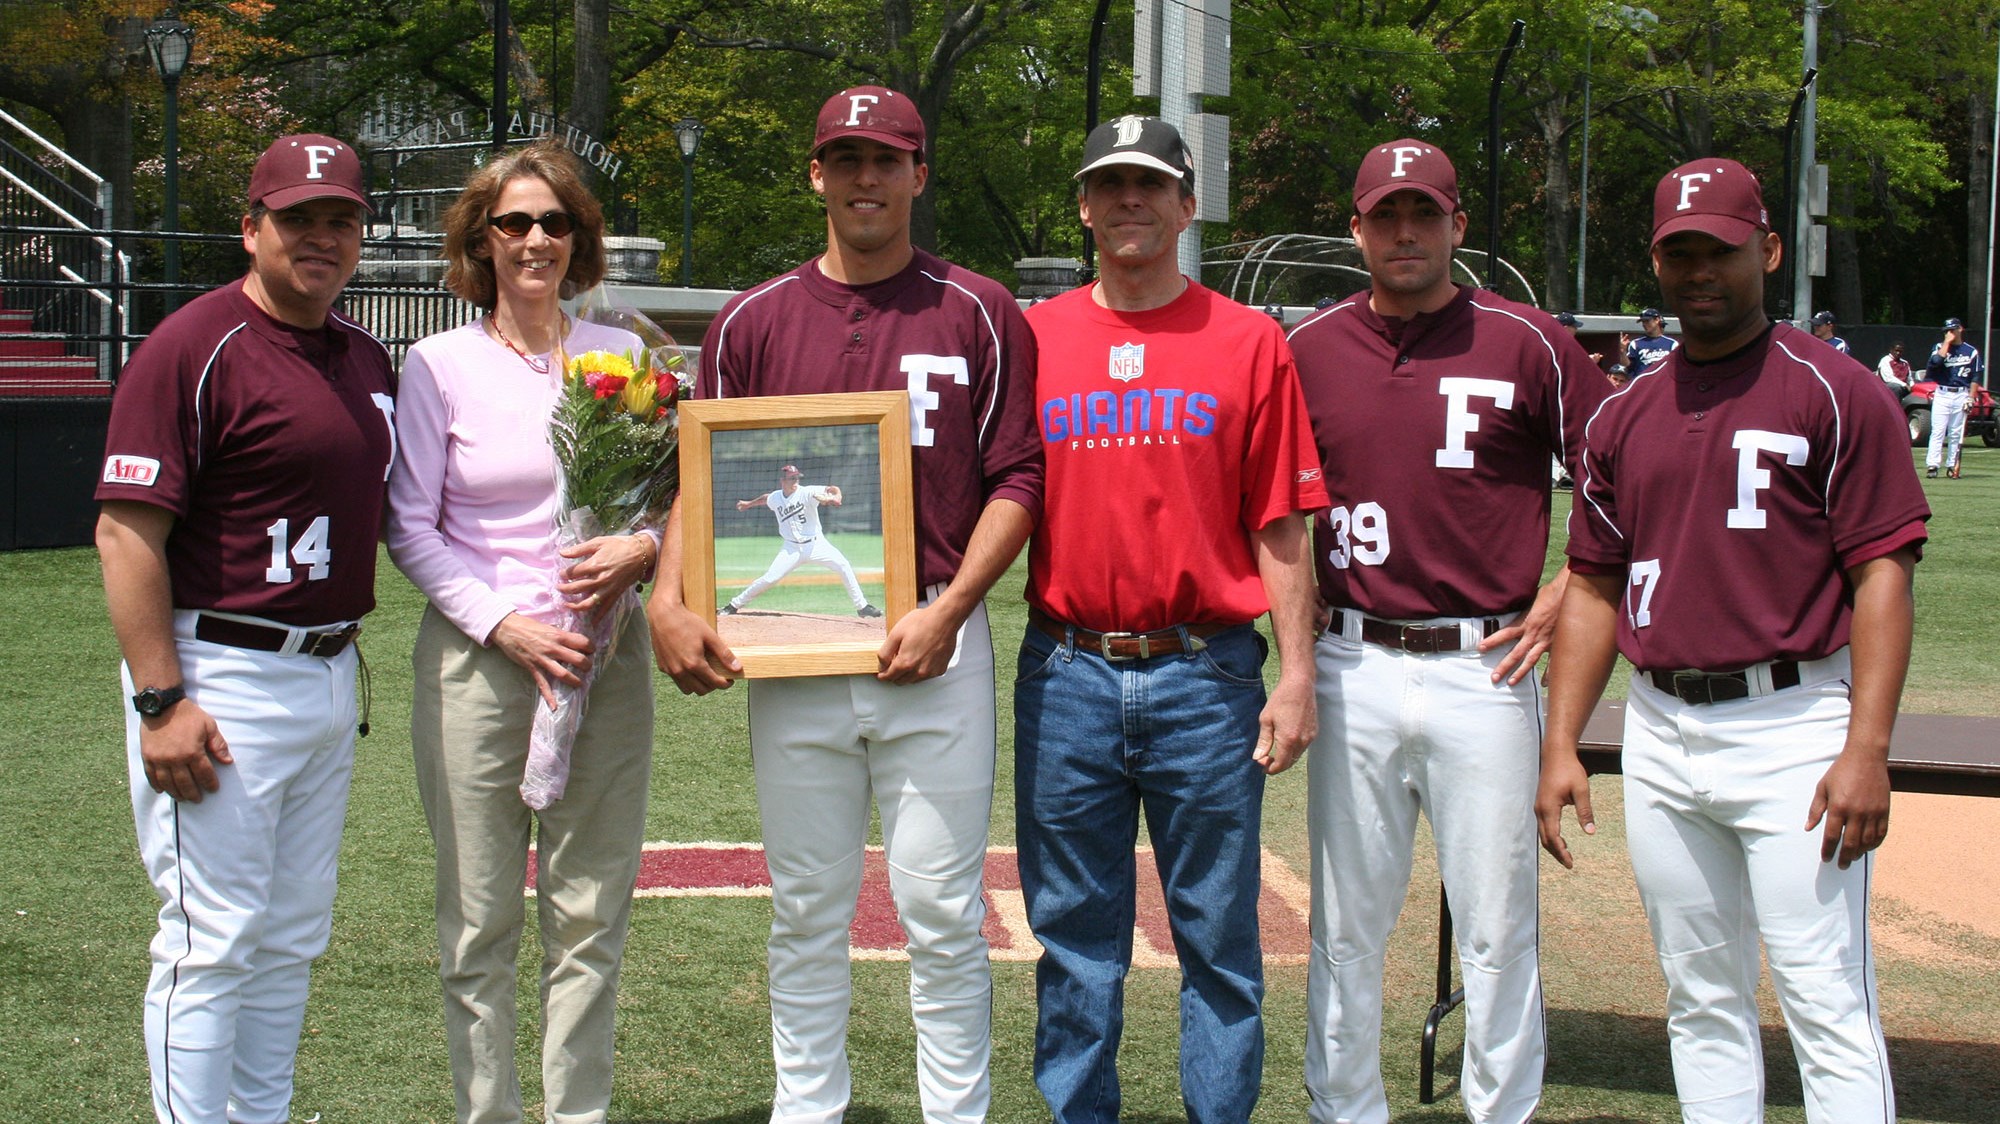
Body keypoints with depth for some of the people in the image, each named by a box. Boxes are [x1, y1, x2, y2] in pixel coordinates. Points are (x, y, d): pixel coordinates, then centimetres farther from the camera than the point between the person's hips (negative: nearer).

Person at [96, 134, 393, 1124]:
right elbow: (127, 530, -17)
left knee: (295, 934, 15)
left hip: (331, 668, 8)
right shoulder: (193, 347, -13)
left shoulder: (367, 358, 11)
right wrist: (160, 701, -22)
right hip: (222, 681, -8)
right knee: (213, 937, -4)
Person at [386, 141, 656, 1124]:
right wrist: (506, 625, -11)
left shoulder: (624, 355, 8)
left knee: (590, 917, 6)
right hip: (478, 663, -2)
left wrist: (643, 547, -10)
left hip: (605, 661, 2)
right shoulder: (439, 365, 1)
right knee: (480, 921, 2)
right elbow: (409, 527, 0)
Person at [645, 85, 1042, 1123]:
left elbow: (1016, 479, 1)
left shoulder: (979, 315, 3)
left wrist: (947, 611, -11)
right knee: (806, 910, 10)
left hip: (935, 648, -2)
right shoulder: (753, 321, 9)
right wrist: (668, 599, -7)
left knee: (940, 908, 1)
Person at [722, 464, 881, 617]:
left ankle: (862, 607, -6)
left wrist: (833, 497, -46)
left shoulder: (807, 492, -12)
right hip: (792, 548, 1)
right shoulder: (774, 498, 1)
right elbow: (766, 498, 26)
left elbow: (833, 490, -22)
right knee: (770, 578, -11)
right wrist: (749, 504, 43)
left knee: (843, 566, -18)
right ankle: (734, 605, 3)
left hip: (816, 544, -1)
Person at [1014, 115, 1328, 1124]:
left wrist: (1295, 677, -4)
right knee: (1074, 937, 9)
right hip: (1065, 675, 2)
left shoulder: (1249, 342, 4)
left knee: (1219, 936, 4)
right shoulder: (1032, 339, 8)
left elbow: (1279, 527, 1)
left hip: (1205, 677, -1)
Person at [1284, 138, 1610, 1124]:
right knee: (1344, 925, 9)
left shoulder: (1527, 344, -1)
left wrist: (1559, 602, -3)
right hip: (1353, 669, 2)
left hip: (1485, 668, -2)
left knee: (1498, 926, 4)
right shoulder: (1309, 349, 6)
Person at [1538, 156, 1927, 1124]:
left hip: (1792, 728, -5)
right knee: (1701, 999, 12)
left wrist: (1866, 749, -17)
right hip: (1661, 737, 6)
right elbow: (1593, 589, 15)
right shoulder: (1622, 417, 12)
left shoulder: (1835, 393, -3)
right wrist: (1560, 746, 7)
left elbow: (1882, 574, -8)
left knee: (1827, 1001, -7)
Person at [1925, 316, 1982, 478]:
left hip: (1961, 395, 1)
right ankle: (1932, 465, -12)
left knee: (1956, 433, 4)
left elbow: (1976, 376, 6)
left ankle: (1952, 465, 10)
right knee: (1938, 431, -8)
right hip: (1942, 394, -1)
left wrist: (1971, 397, -3)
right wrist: (1948, 342, -10)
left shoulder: (1971, 351, 7)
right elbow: (1937, 360, -17)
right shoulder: (1939, 347, 6)